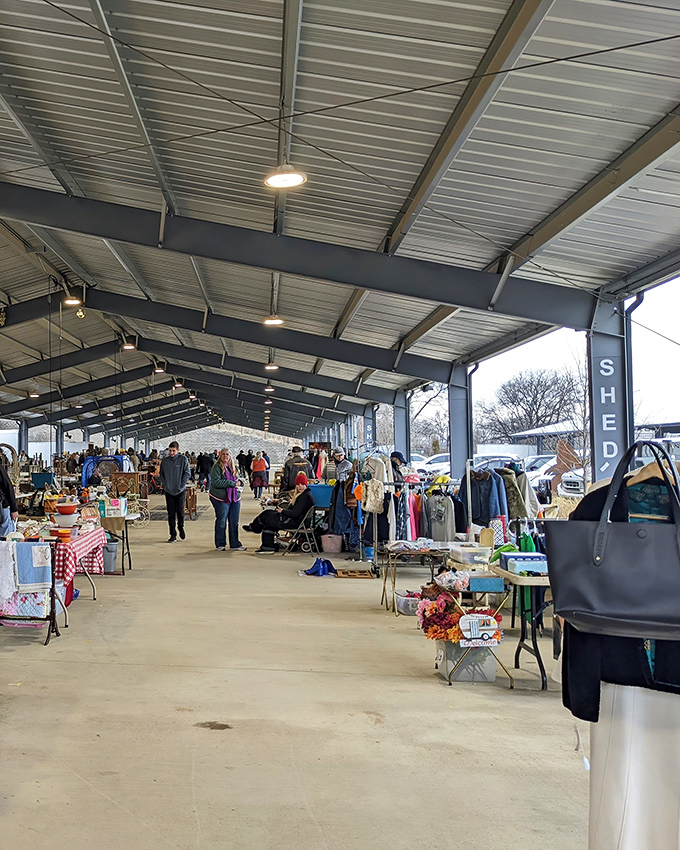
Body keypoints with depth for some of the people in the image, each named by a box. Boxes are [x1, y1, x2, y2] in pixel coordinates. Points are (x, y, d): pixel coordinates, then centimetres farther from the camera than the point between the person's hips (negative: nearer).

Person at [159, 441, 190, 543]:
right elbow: (162, 474, 15)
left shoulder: (183, 459, -4)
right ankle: (173, 535, 10)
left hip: (180, 491, -2)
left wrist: (181, 486, -10)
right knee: (171, 514, 3)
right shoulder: (165, 461, 5)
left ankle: (181, 528, 29)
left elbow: (187, 474, -5)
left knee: (180, 512, 3)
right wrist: (164, 485, 3)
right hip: (168, 491, 2)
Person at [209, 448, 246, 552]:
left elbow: (237, 479, 29)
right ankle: (220, 544, 13)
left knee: (234, 522, 8)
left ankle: (235, 544, 16)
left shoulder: (233, 467, 15)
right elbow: (216, 482, -19)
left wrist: (238, 483, 3)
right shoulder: (217, 468, -6)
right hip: (221, 499, -6)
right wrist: (232, 483, -19)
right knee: (221, 522, 2)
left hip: (235, 498, 6)